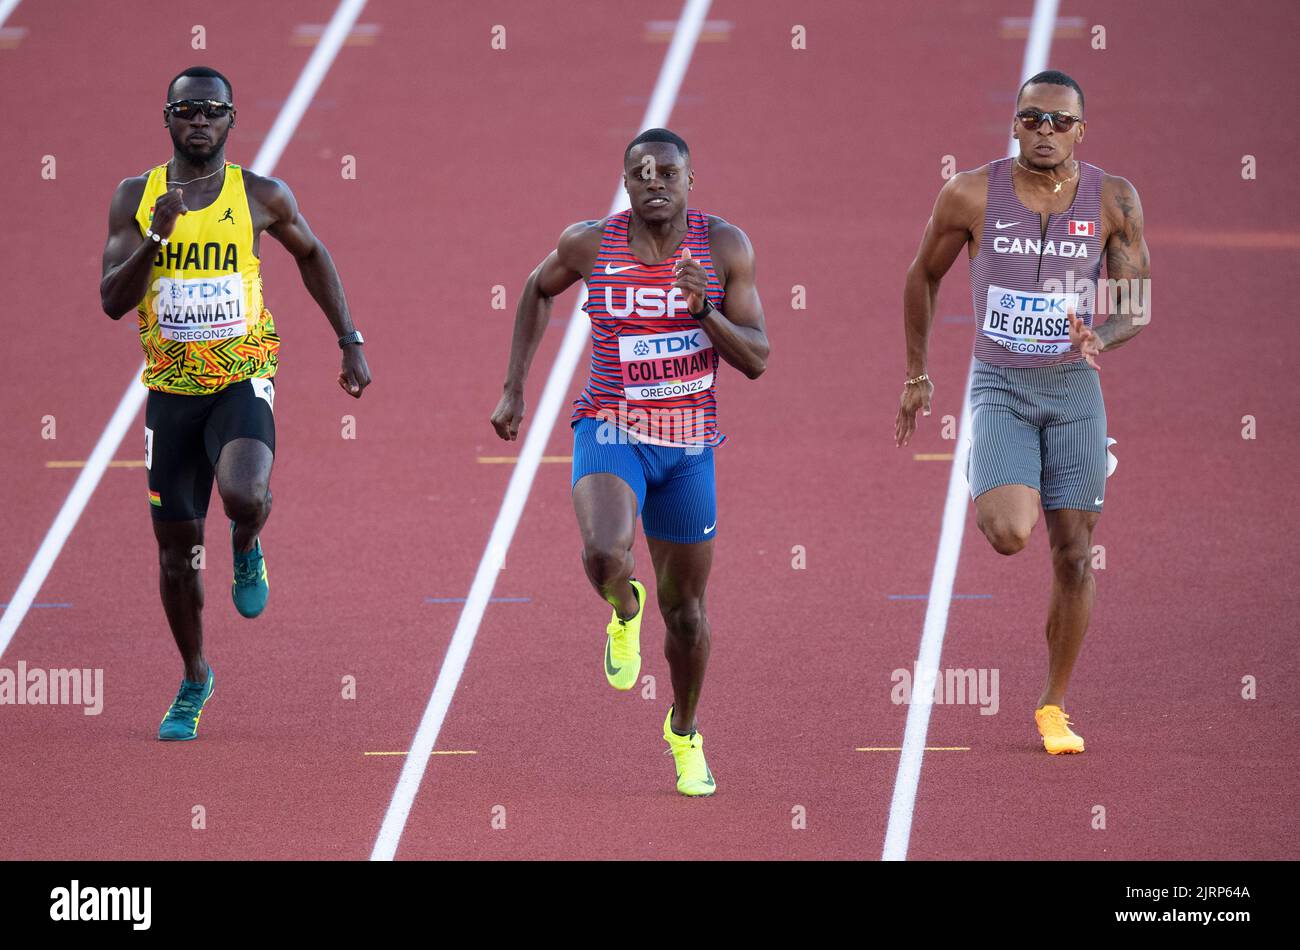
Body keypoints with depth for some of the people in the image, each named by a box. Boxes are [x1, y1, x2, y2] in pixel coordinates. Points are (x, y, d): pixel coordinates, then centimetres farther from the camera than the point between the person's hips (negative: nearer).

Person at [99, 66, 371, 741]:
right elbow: (112, 301, -7)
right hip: (170, 391, 2)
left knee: (242, 496, -31)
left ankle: (247, 548, 7)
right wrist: (155, 237, -22)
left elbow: (310, 254, 15)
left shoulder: (262, 197, -3)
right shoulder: (135, 198, -1)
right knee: (176, 549, 7)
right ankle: (194, 680, 28)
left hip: (243, 381, -2)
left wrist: (350, 343, 13)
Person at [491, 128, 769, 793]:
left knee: (685, 608, 12)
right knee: (604, 554, -31)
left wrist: (704, 312, -25)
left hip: (688, 447, 1)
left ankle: (684, 732, 39)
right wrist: (514, 387, 10)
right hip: (611, 434, -1)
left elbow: (756, 360, -7)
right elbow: (539, 290, 14)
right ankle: (623, 611, 8)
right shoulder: (590, 244, -8)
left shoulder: (725, 247, -8)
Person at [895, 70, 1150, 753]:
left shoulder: (1114, 202, -5)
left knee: (1074, 554, 3)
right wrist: (916, 376, 11)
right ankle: (989, 492, 16)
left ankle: (1054, 705, 19)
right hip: (999, 387, -2)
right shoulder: (971, 195, -8)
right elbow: (923, 276, 7)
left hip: (1075, 388, 2)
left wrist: (1100, 339, -24)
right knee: (1010, 533, -23)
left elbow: (1137, 306, -1)